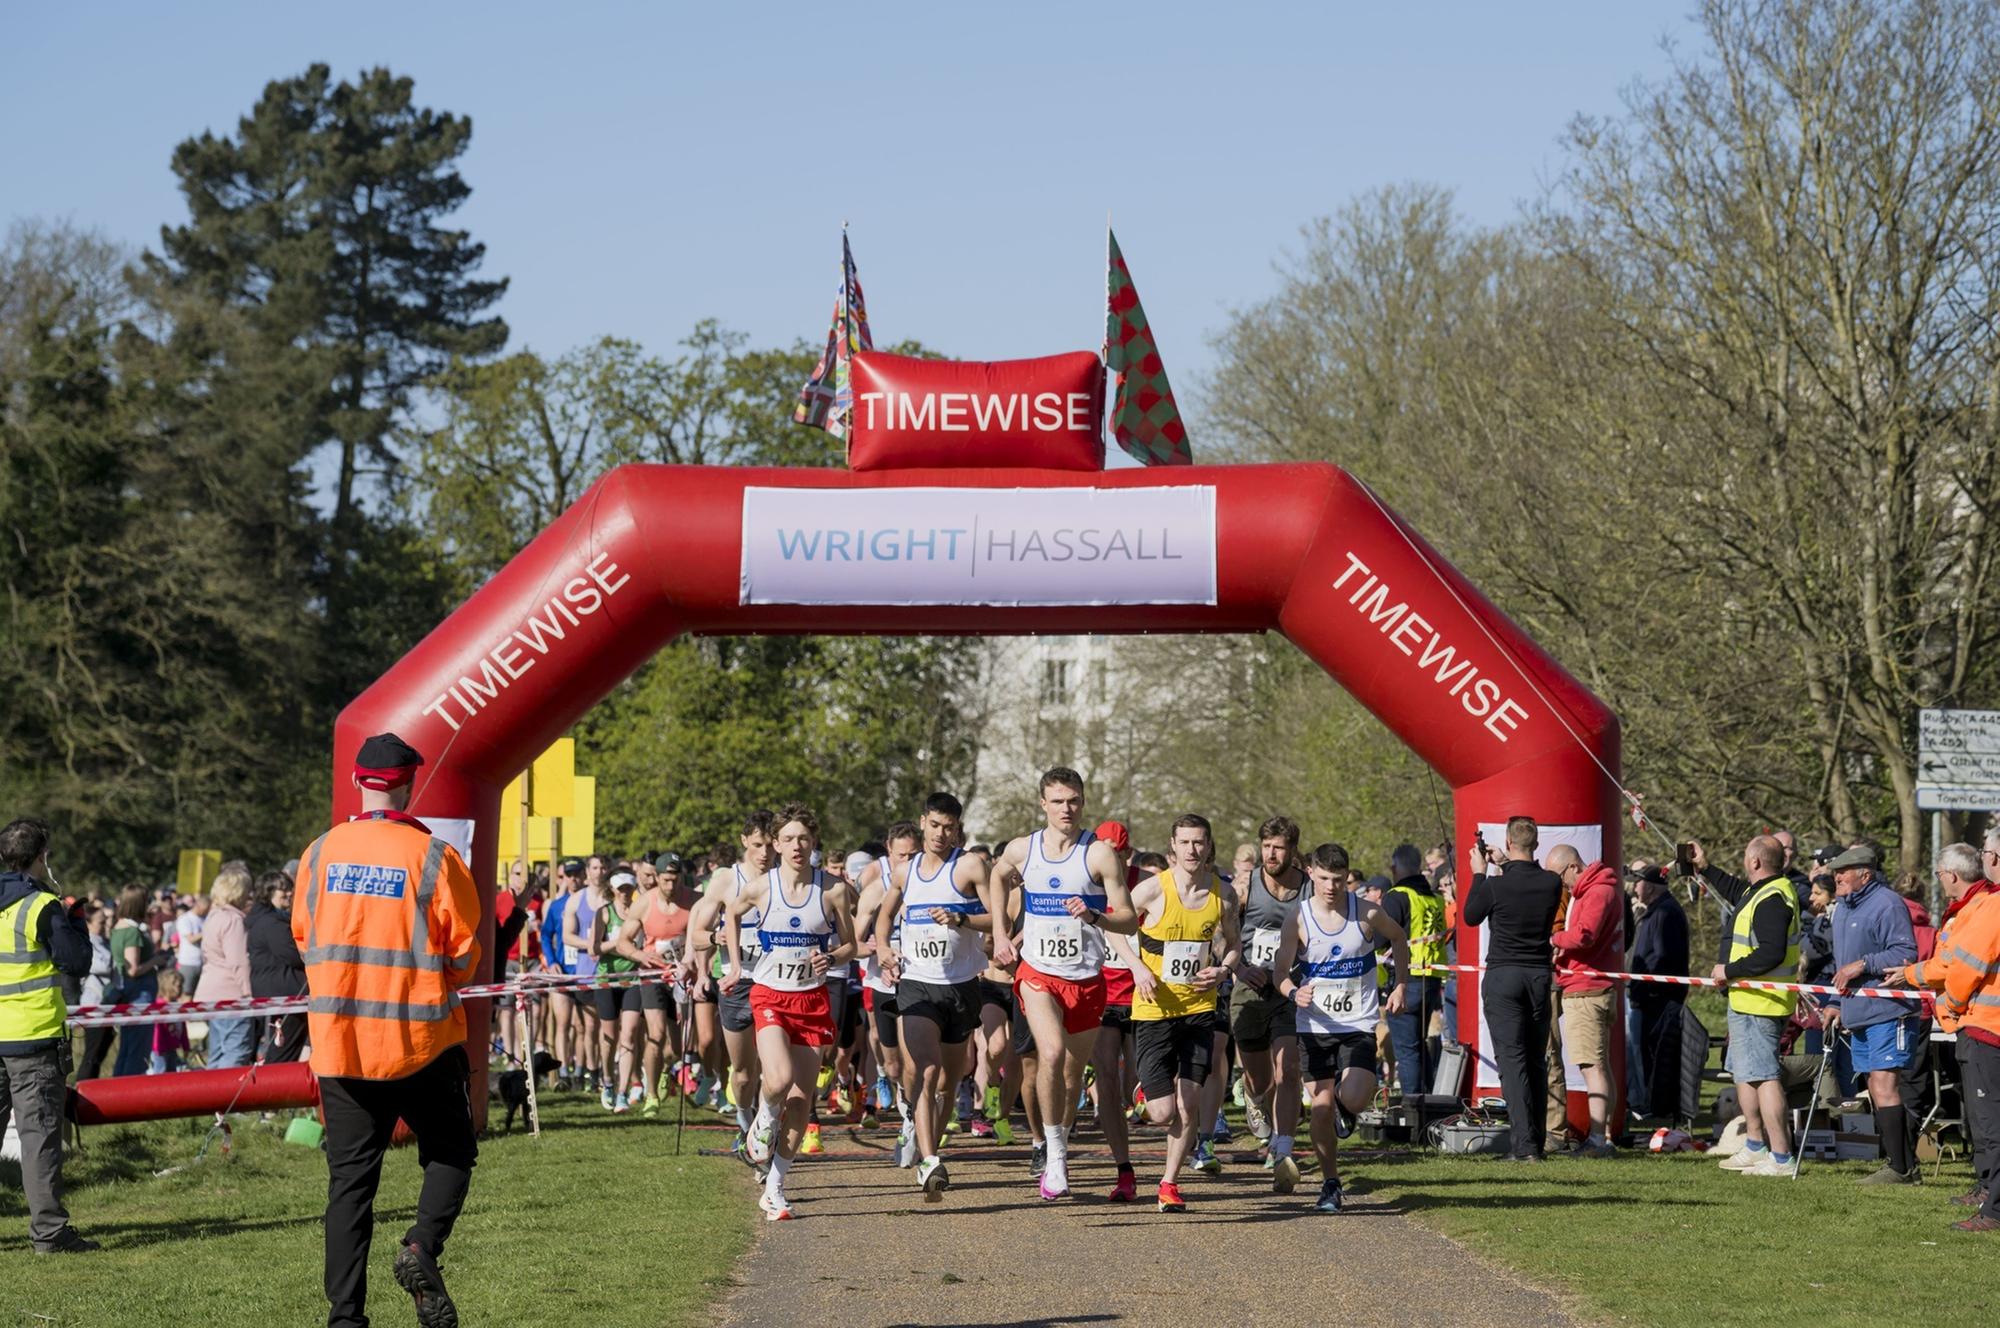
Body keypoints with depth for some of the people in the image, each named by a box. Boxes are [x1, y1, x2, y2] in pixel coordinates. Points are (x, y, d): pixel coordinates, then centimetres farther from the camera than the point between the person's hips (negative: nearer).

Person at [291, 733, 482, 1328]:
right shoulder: (434, 857, -9)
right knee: (451, 1153, 15)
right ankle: (422, 1247, -10)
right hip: (419, 1036, -3)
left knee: (349, 1178, 8)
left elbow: (303, 937, 13)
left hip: (338, 1040, 3)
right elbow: (465, 954, -5)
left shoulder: (320, 853, 2)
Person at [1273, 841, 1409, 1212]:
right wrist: (1294, 993, -23)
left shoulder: (1368, 914, -5)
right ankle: (1330, 1184, 13)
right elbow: (1280, 969, -2)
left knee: (1353, 1097, -18)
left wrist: (1401, 985, 11)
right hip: (1315, 1025, 1)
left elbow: (1398, 938, 15)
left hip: (1359, 1024, -1)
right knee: (1321, 1106, -2)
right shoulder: (1298, 920, -6)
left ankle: (1346, 1110, 21)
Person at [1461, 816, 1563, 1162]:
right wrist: (1505, 865, 25)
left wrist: (1480, 873, 12)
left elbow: (1471, 916, 4)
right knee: (1537, 1061, 13)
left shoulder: (1496, 885, -14)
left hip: (1503, 977, -4)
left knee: (1511, 1060, -5)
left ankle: (1525, 1144, -12)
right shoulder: (1552, 884, -4)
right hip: (1540, 976, 4)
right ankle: (1538, 1142, 16)